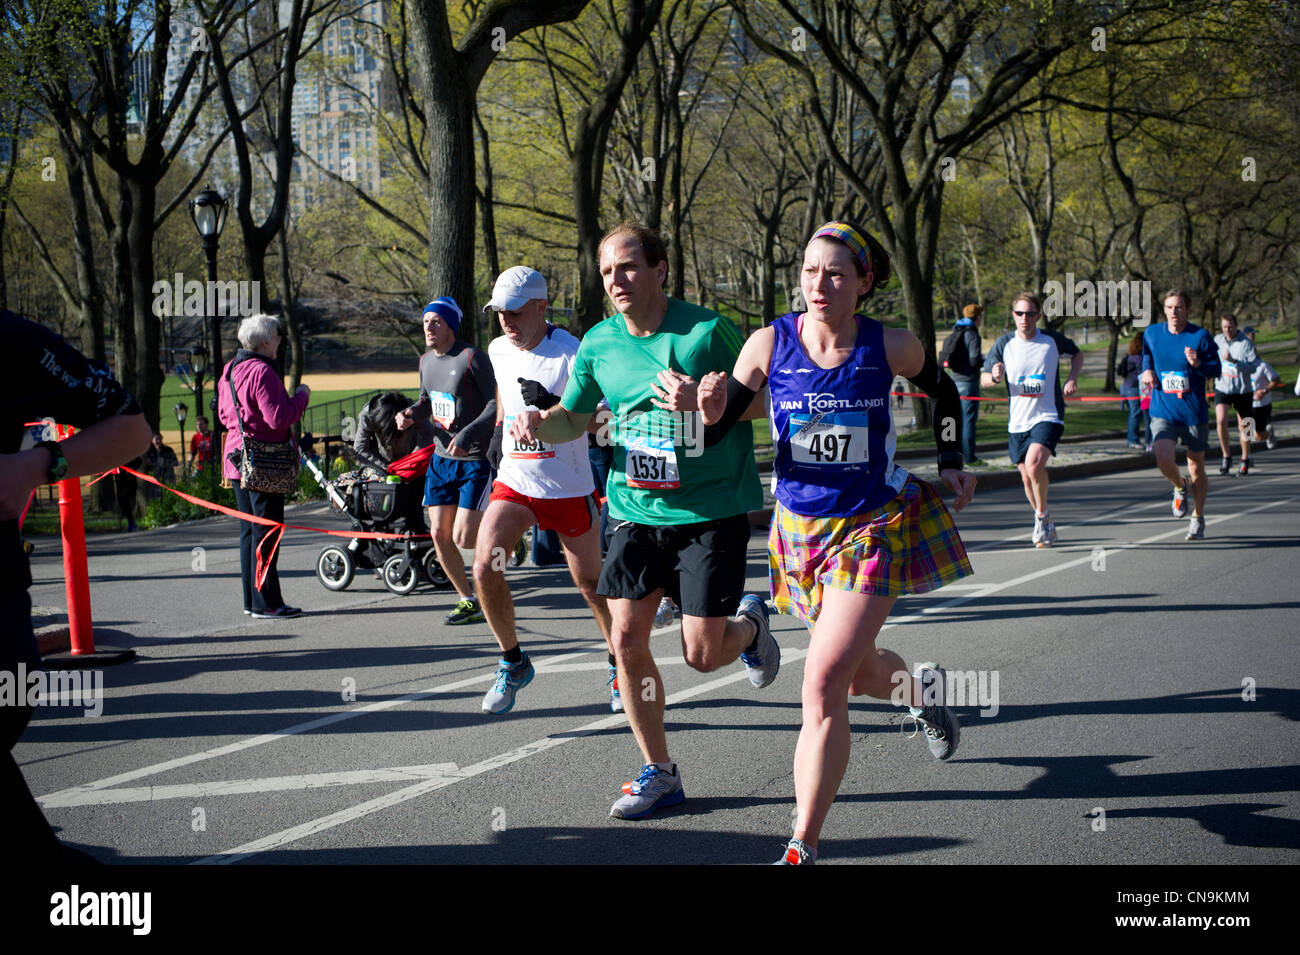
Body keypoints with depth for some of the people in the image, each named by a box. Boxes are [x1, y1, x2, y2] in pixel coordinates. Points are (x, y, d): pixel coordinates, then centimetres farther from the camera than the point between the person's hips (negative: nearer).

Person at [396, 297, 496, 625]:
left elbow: (496, 403, -16)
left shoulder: (472, 358, -14)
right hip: (441, 459, 7)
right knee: (440, 534, 3)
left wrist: (469, 433, -28)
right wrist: (411, 413, 2)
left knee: (464, 538, -11)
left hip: (476, 460, -7)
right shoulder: (426, 361, 9)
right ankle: (468, 601, 17)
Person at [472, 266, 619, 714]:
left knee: (590, 583, 7)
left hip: (569, 488, -4)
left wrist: (553, 408, -40)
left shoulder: (572, 353, -17)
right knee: (485, 568, -14)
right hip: (514, 482, 4)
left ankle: (619, 667, 31)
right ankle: (513, 663, 6)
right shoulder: (498, 350, 3)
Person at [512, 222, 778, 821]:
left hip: (711, 510, -4)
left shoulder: (707, 331, -11)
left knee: (701, 655, -7)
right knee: (627, 639, -4)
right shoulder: (598, 344, 2)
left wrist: (704, 400, -25)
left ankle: (749, 624, 31)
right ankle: (658, 772, 13)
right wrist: (541, 423, -6)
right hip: (634, 509, 4)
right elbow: (575, 417, 16)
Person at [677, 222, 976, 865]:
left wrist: (951, 466, 8)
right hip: (800, 527, 3)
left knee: (823, 686, -15)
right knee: (859, 674, 21)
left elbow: (942, 391, 12)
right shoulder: (770, 343, -9)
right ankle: (924, 689, 58)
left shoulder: (890, 347, -10)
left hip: (874, 527, -3)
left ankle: (804, 846, -7)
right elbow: (714, 432, -7)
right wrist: (710, 413, -28)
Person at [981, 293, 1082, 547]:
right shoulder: (1004, 344, 0)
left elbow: (1077, 353, 17)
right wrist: (995, 376, -17)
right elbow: (984, 378, 6)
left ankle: (1042, 515, -4)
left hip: (1048, 416, -3)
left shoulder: (1052, 339, -2)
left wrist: (1072, 379, 0)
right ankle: (1045, 525, 31)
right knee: (1027, 478, 8)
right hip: (1018, 420, 3)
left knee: (1034, 463, -26)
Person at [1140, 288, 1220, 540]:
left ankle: (1198, 517, 27)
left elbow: (1216, 369, -1)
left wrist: (1198, 364, -21)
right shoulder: (1152, 334, 2)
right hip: (1163, 412, 1)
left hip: (1194, 413, -1)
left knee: (1196, 468, 8)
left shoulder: (1200, 336, -7)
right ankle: (1180, 486, 17)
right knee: (1164, 460, -18)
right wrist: (1147, 370, 2)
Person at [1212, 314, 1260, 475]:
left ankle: (1245, 460, 26)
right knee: (1220, 420, -18)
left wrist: (1233, 361, -29)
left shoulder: (1246, 343, -11)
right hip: (1222, 388, 2)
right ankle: (1226, 456, -2)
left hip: (1242, 390, -2)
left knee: (1243, 427, 7)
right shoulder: (1217, 339, 2)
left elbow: (1253, 367, -19)